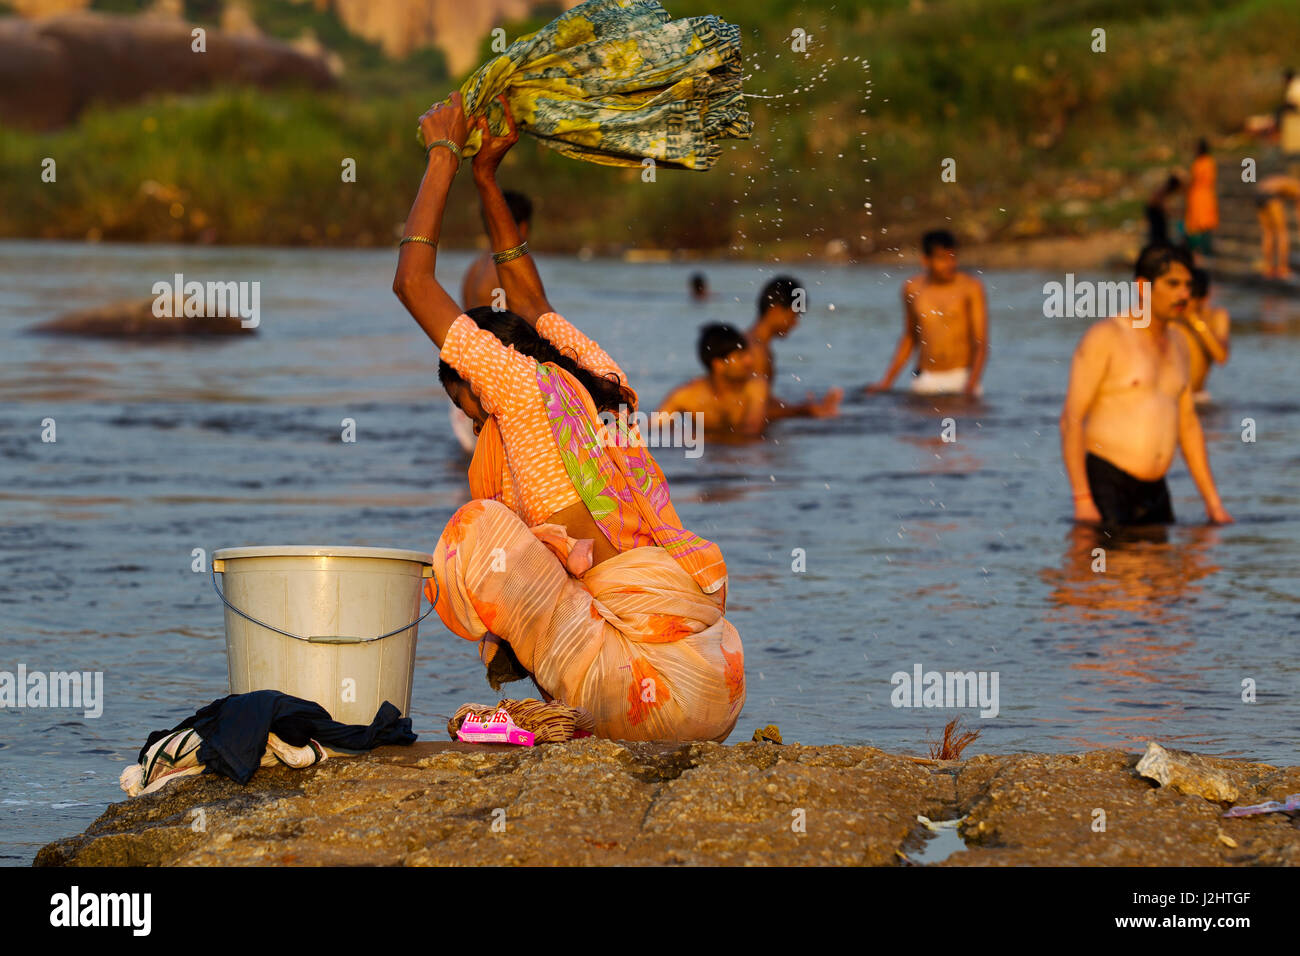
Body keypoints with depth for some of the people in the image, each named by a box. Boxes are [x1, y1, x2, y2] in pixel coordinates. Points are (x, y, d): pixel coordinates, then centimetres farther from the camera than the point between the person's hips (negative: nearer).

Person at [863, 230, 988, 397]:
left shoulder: (970, 287, -2)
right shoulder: (913, 288, 9)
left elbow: (981, 342, -6)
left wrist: (971, 385, -19)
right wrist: (886, 382, 17)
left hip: (962, 378, -3)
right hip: (926, 381, 3)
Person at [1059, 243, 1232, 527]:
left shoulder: (1176, 345, 17)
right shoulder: (1104, 338, -7)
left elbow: (1188, 425, 23)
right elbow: (1071, 418, -12)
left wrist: (1213, 503, 17)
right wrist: (1082, 501, -20)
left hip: (1155, 493, 7)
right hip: (1105, 485, -7)